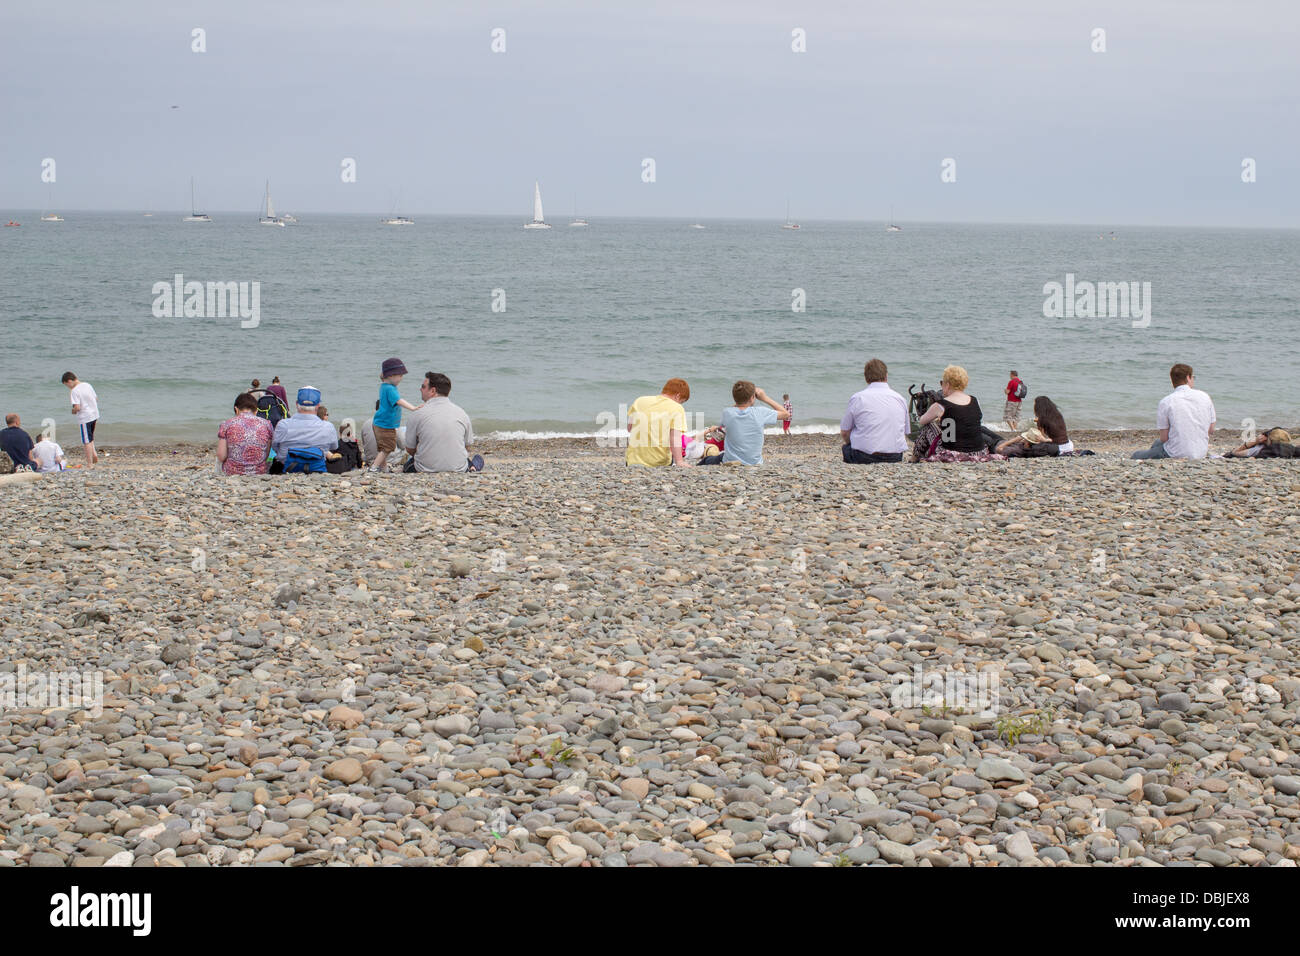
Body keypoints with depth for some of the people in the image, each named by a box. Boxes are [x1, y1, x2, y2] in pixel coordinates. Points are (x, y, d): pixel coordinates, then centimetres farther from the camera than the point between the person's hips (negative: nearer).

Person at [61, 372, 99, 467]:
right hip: (94, 415, 8)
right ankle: (94, 455, 11)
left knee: (87, 441, 0)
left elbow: (77, 407, -22)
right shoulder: (87, 385, 7)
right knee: (90, 438, 24)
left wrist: (73, 411, -1)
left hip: (84, 417, -8)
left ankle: (89, 463, 4)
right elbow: (96, 399, 13)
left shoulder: (75, 391, -16)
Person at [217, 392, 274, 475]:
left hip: (232, 473, 0)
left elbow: (221, 457, -5)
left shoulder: (226, 425, -3)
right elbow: (267, 456, 3)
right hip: (260, 473, 0)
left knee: (218, 460, 33)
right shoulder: (266, 424, 2)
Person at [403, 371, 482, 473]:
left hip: (425, 471, -2)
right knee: (478, 458, 34)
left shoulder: (418, 414, -9)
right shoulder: (461, 412, -1)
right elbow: (468, 447, 9)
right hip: (458, 470, 2)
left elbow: (410, 450, 1)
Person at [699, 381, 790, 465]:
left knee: (707, 460, 32)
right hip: (754, 464, 1)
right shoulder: (760, 413, -17)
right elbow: (786, 414, 0)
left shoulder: (727, 413, -14)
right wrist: (765, 399, 2)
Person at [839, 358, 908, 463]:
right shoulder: (900, 399, 10)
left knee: (845, 448, 24)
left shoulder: (857, 398, -1)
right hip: (896, 457, 4)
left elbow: (844, 433, 5)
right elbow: (905, 435, 16)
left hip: (865, 457, -4)